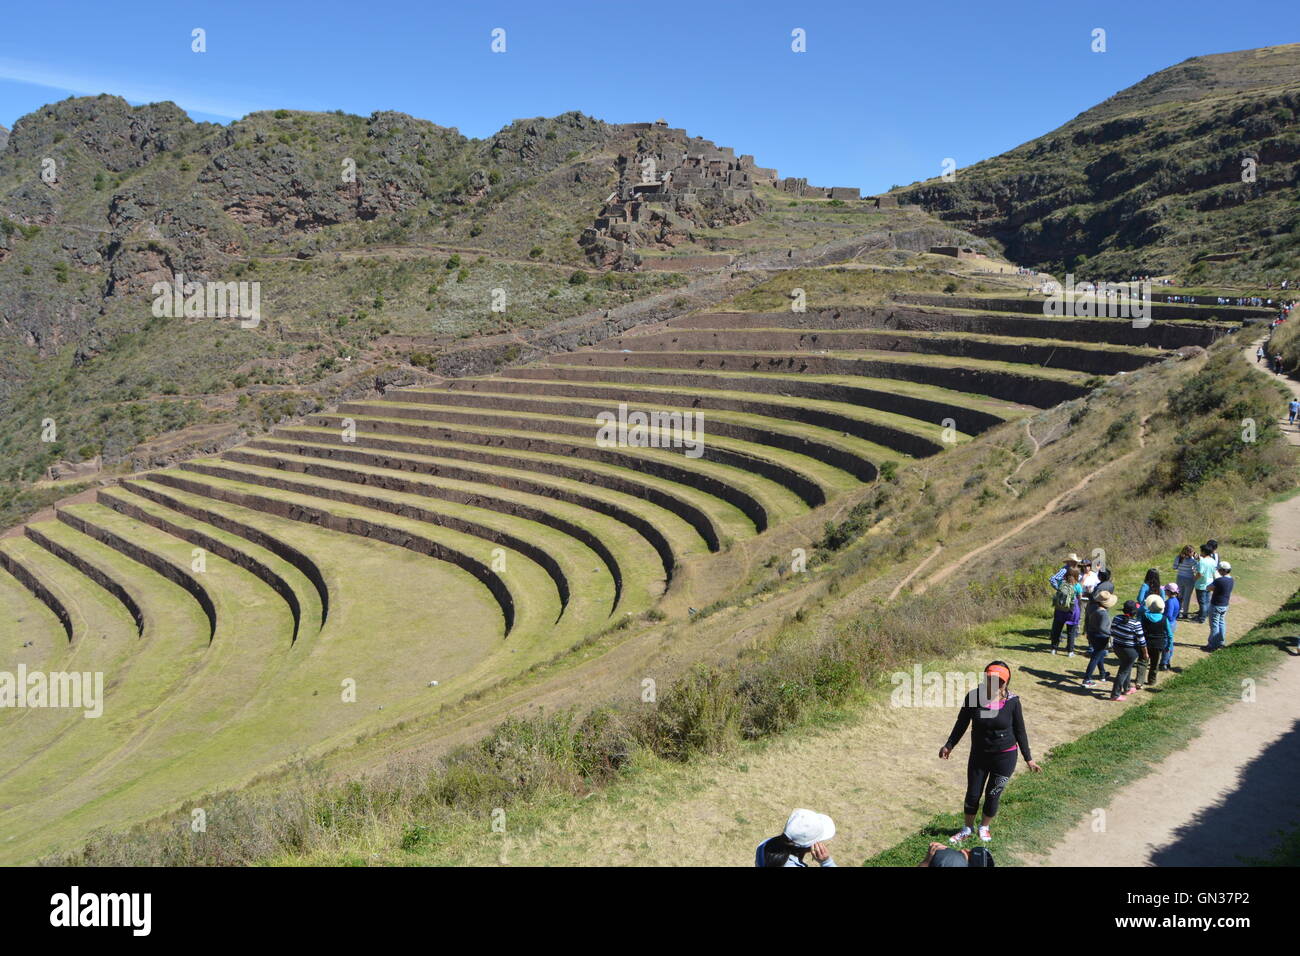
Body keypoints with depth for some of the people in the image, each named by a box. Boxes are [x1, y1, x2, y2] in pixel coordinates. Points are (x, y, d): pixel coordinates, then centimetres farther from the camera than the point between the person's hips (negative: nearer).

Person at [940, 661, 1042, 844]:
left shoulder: (1012, 702, -16)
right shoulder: (973, 697, -15)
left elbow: (1020, 730, -3)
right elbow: (962, 723, 0)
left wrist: (1028, 758, 2)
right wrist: (949, 745, 7)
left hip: (1005, 756, -1)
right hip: (979, 754, 1)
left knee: (993, 794, 11)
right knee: (972, 794, 11)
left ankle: (984, 827, 39)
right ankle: (967, 830, 34)